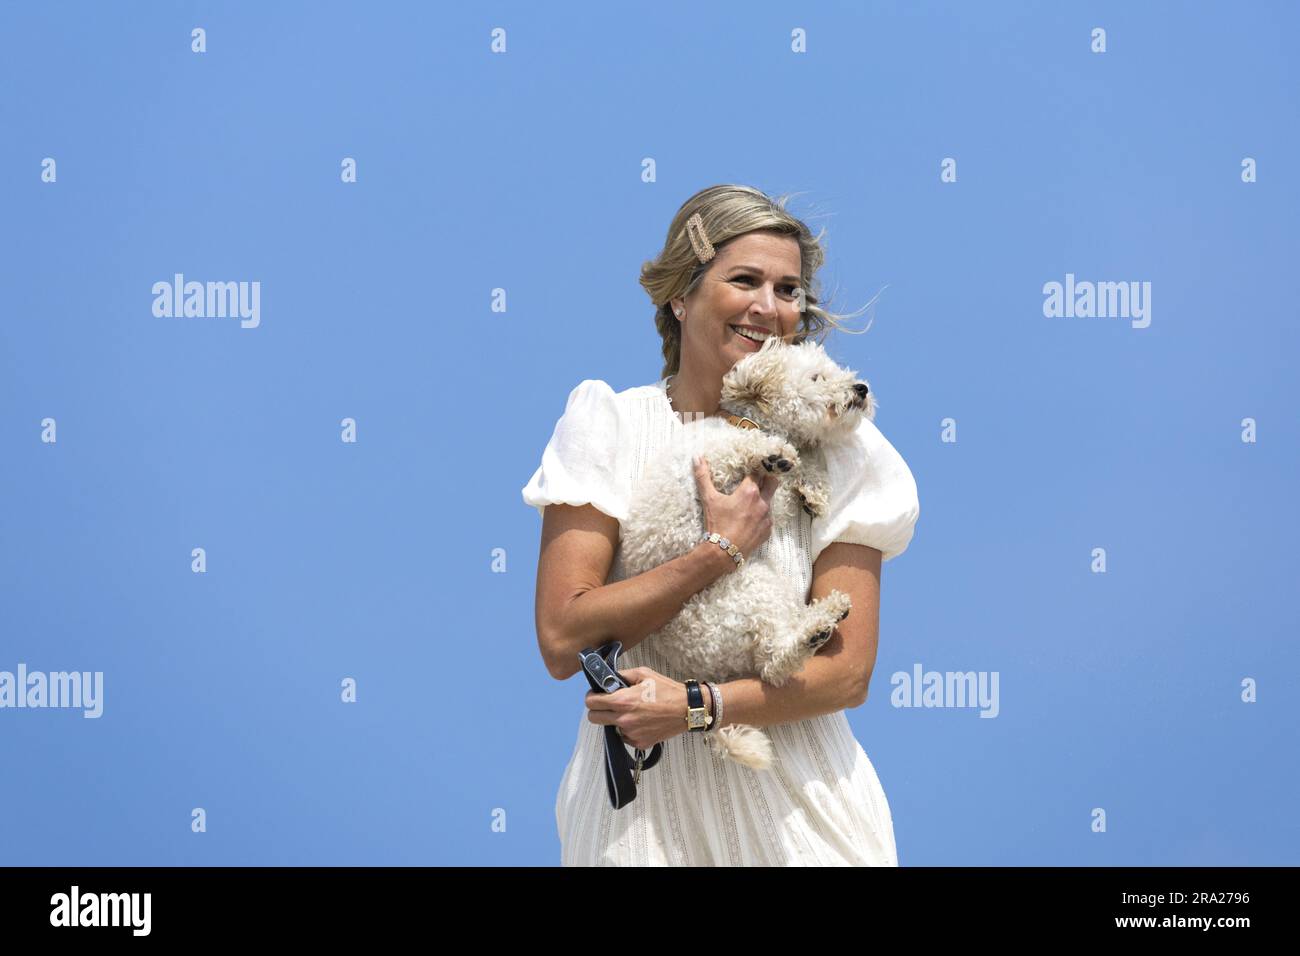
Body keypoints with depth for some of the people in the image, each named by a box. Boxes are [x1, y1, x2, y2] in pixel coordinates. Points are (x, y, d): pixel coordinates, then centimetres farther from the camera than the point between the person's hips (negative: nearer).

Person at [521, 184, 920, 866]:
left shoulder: (833, 447, -2)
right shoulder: (608, 426, -3)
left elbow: (849, 672, -7)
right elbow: (561, 640, -12)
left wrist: (695, 705, -18)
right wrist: (720, 552, -16)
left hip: (794, 806, 1)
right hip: (642, 807, 0)